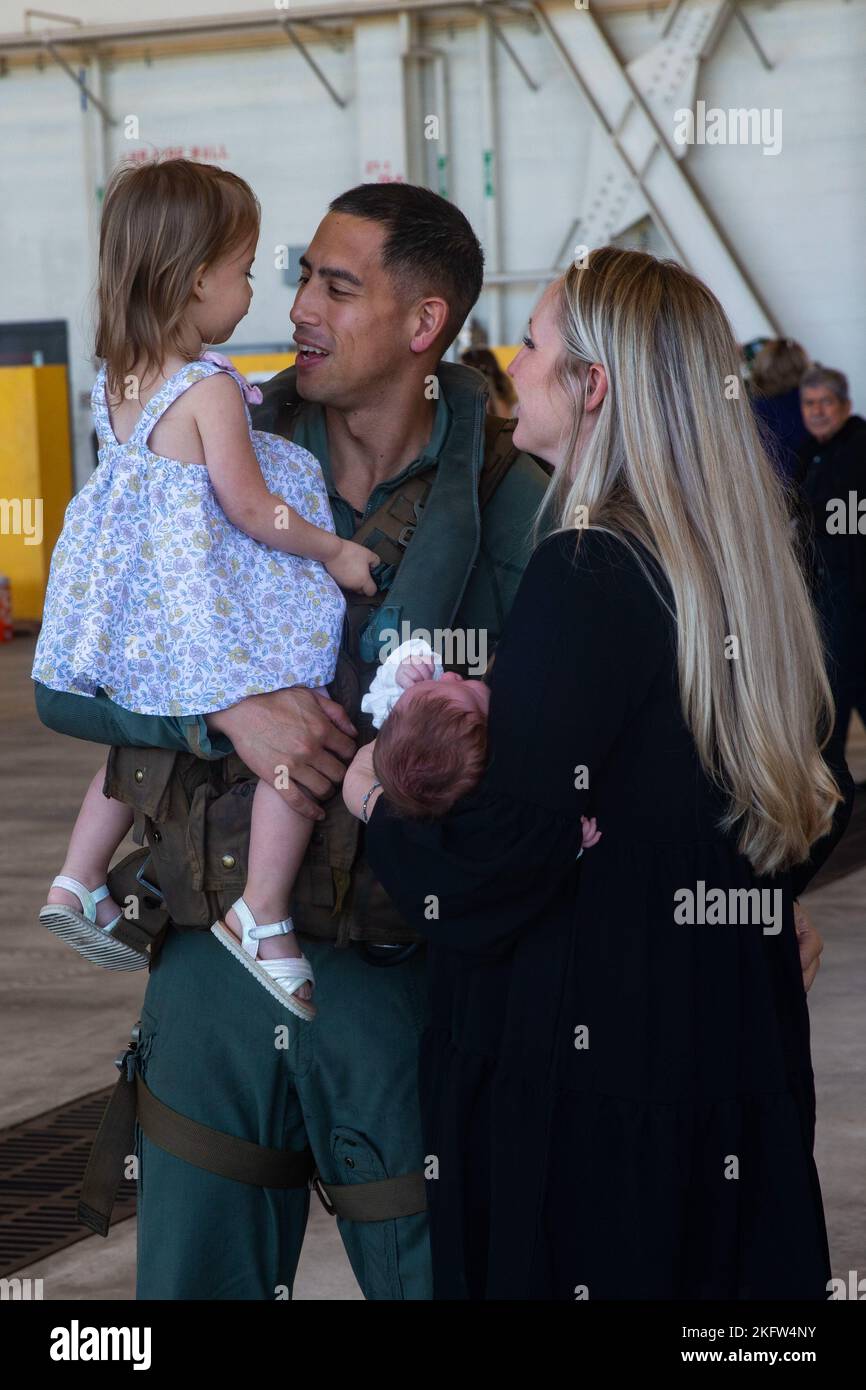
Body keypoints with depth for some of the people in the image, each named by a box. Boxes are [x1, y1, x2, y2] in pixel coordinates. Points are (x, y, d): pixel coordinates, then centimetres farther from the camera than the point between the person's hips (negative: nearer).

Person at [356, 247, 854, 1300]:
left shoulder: (587, 573, -20)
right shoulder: (746, 562, 4)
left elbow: (488, 876, -22)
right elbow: (816, 812, 13)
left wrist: (378, 798, -4)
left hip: (586, 1070, -8)